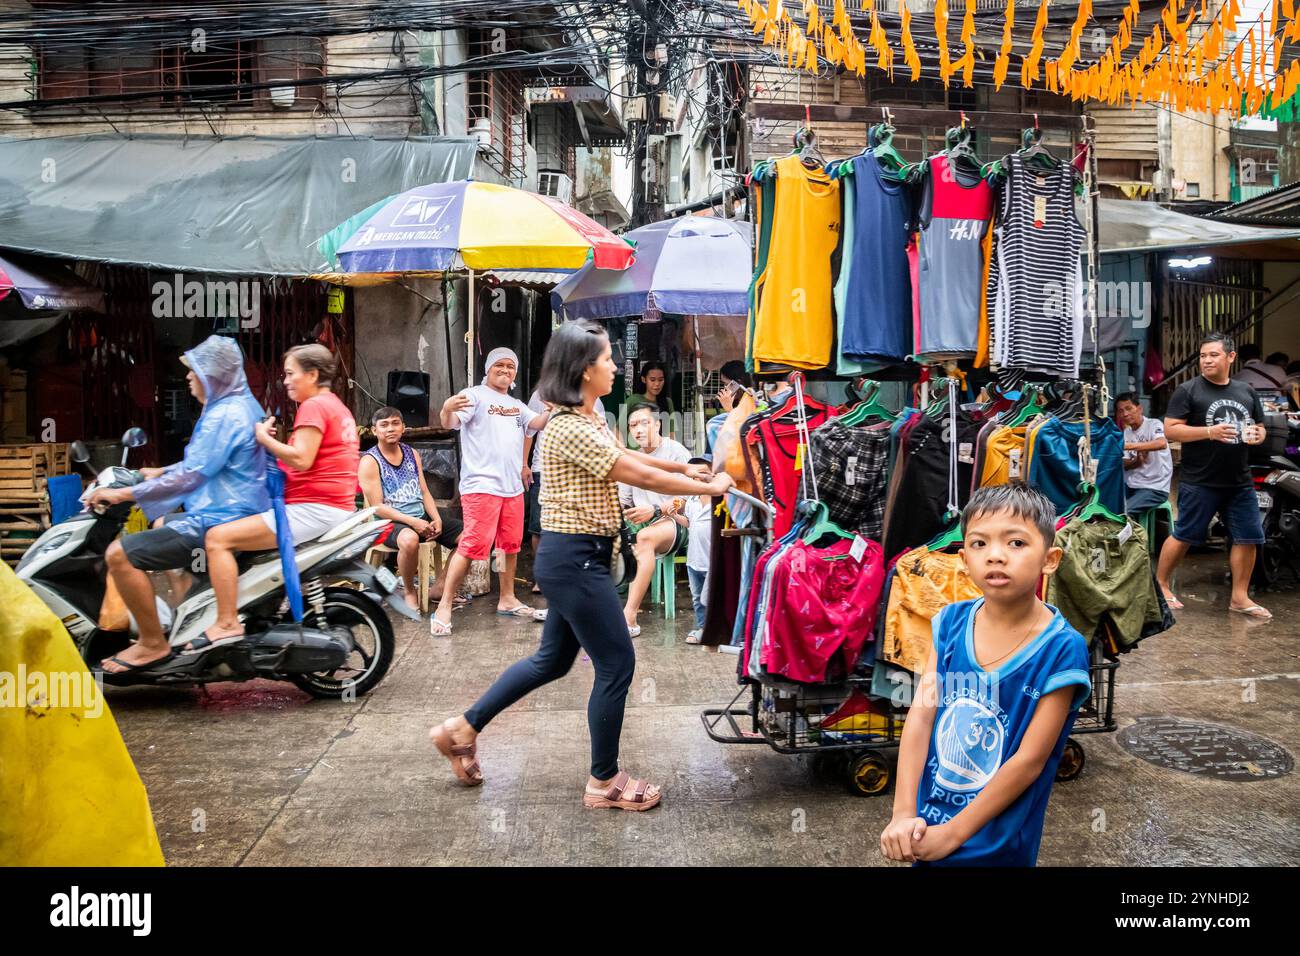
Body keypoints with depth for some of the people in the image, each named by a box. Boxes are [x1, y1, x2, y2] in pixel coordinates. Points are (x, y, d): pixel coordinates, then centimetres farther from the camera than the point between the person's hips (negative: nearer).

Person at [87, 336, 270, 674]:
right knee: (162, 522, 37)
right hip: (237, 513, 11)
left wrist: (123, 494, -17)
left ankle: (153, 643, -8)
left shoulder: (224, 415, -19)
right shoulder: (241, 405, 14)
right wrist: (162, 471, 24)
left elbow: (189, 476, -23)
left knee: (119, 554, -17)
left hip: (219, 522, -11)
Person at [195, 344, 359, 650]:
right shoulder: (336, 406, 22)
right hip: (336, 507, 11)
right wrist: (272, 449, 12)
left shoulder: (314, 405, -10)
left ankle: (227, 624, -19)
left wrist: (264, 438, -10)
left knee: (218, 537, -15)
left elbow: (301, 460, -21)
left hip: (313, 509, -11)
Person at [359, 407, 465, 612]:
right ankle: (409, 592, -14)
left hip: (422, 517, 7)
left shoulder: (411, 453, 13)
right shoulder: (369, 462, -7)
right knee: (410, 539, -41)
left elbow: (424, 492, 13)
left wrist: (436, 519, -5)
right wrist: (412, 522, -21)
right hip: (390, 521, -7)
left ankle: (440, 587, 6)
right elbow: (378, 507, -12)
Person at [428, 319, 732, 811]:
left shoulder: (584, 421, 11)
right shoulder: (572, 430, -21)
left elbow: (624, 455, 22)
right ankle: (604, 781, 15)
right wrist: (710, 488, -9)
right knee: (616, 663, 0)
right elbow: (642, 477, -19)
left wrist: (683, 467, 19)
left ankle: (462, 728, 29)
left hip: (572, 557, 11)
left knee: (552, 660, 20)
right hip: (575, 558, -11)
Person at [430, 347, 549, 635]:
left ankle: (507, 599, 29)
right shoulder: (475, 395, -4)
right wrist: (447, 409, -41)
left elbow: (538, 423, 5)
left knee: (511, 545, 15)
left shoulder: (517, 405, 20)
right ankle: (444, 607, -9)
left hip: (513, 487, 8)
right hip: (481, 485, -8)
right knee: (473, 545, -14)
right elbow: (451, 423, -18)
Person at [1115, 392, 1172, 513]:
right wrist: (1137, 461, -17)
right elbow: (1125, 465, 6)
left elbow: (1162, 443, -31)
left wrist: (1128, 445, -37)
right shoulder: (1126, 432, 10)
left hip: (1155, 488, -7)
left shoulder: (1154, 424, -8)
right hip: (1131, 485, 7)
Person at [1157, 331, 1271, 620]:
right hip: (1200, 483, -5)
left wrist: (1257, 434, -1)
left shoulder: (1246, 392, 13)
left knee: (1248, 538, 5)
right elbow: (1171, 430, -10)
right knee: (1183, 536, -1)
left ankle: (1240, 597, 15)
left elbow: (1259, 427, 23)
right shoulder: (1188, 391, -3)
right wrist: (1209, 432, -21)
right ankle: (1160, 585, 15)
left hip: (1240, 482, 5)